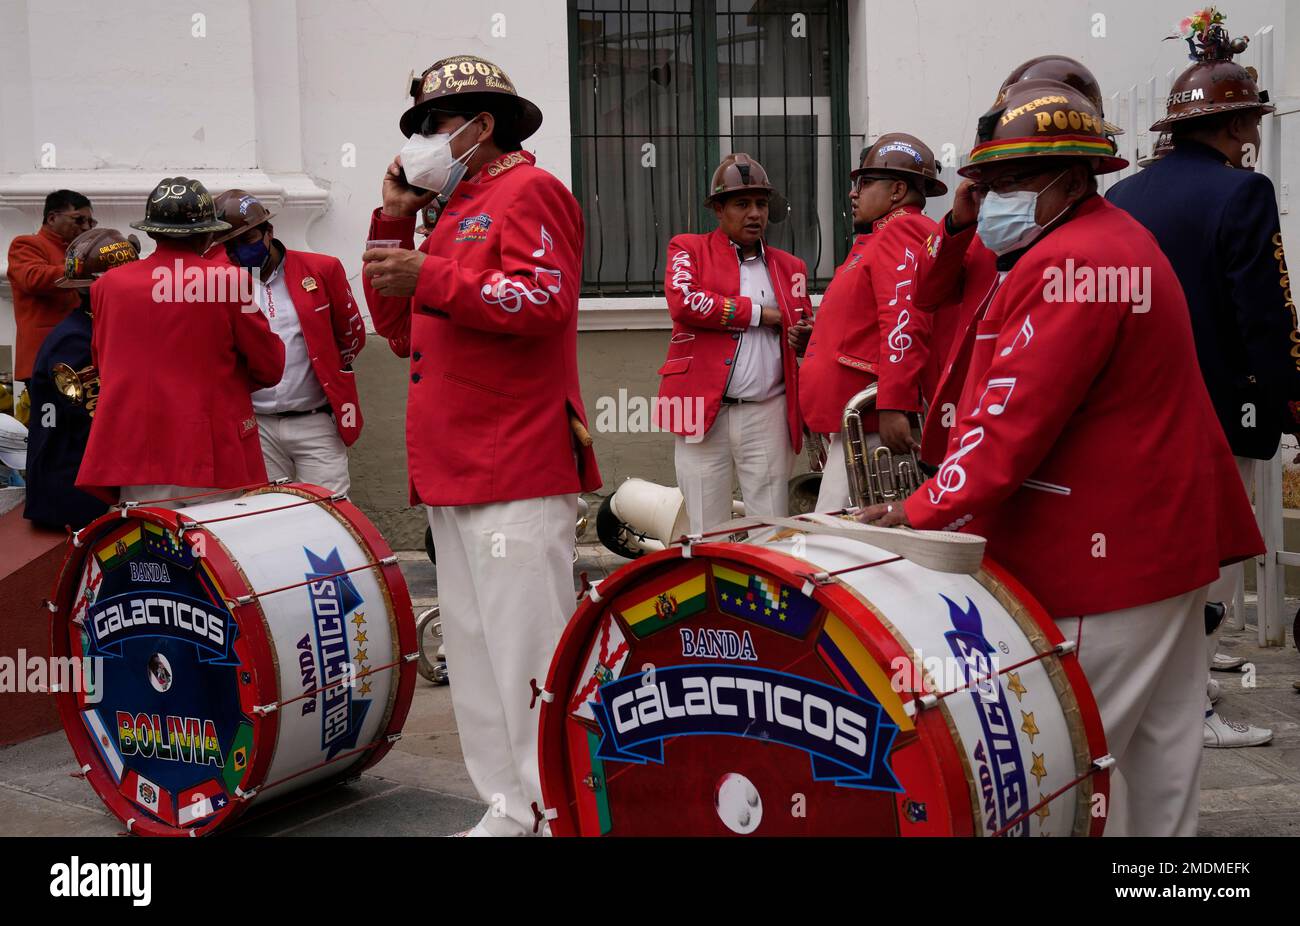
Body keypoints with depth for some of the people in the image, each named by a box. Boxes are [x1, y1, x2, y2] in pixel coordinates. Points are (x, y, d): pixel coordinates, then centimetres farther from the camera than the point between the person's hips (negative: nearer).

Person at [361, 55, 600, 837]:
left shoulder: (529, 191, -2)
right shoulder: (455, 211, 23)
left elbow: (544, 300, -16)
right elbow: (402, 326, 22)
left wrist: (431, 279, -20)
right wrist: (394, 220, 14)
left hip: (518, 468, -9)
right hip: (453, 470, 9)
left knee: (525, 649, -9)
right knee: (474, 645, 10)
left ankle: (559, 810, -2)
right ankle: (509, 806, 17)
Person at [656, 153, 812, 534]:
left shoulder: (790, 267, 19)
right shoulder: (688, 249, 9)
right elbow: (683, 302, -11)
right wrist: (760, 313, -4)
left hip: (768, 414, 3)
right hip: (704, 412, -2)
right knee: (708, 536, 0)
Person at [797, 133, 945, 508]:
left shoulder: (901, 230, -9)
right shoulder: (885, 235, 25)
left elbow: (904, 321, -22)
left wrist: (894, 406, -28)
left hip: (874, 425, -11)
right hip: (855, 421, 11)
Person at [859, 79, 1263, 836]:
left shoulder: (1070, 266, -19)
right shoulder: (1116, 242, 15)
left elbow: (1014, 415, -25)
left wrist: (925, 517, -22)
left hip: (1102, 558, -11)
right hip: (1165, 533, 11)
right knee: (1160, 747, 17)